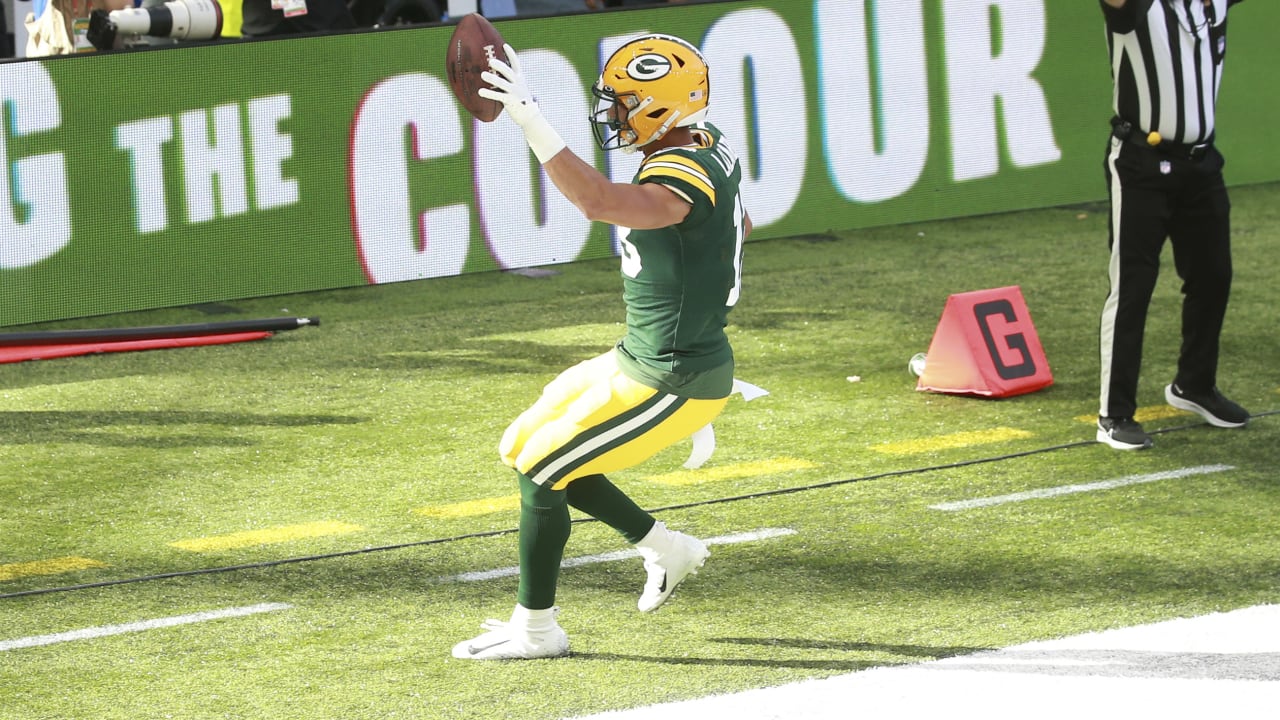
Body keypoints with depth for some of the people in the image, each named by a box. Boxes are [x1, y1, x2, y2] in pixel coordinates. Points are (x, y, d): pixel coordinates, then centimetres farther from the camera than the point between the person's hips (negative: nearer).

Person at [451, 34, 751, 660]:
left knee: (541, 472, -5)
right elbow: (738, 227, 25)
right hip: (640, 362, 10)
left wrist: (529, 121, -48)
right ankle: (666, 549, 24)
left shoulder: (684, 176, -26)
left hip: (673, 383, -10)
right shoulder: (709, 149, 5)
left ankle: (535, 629, 8)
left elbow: (599, 202, -45)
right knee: (524, 451, 15)